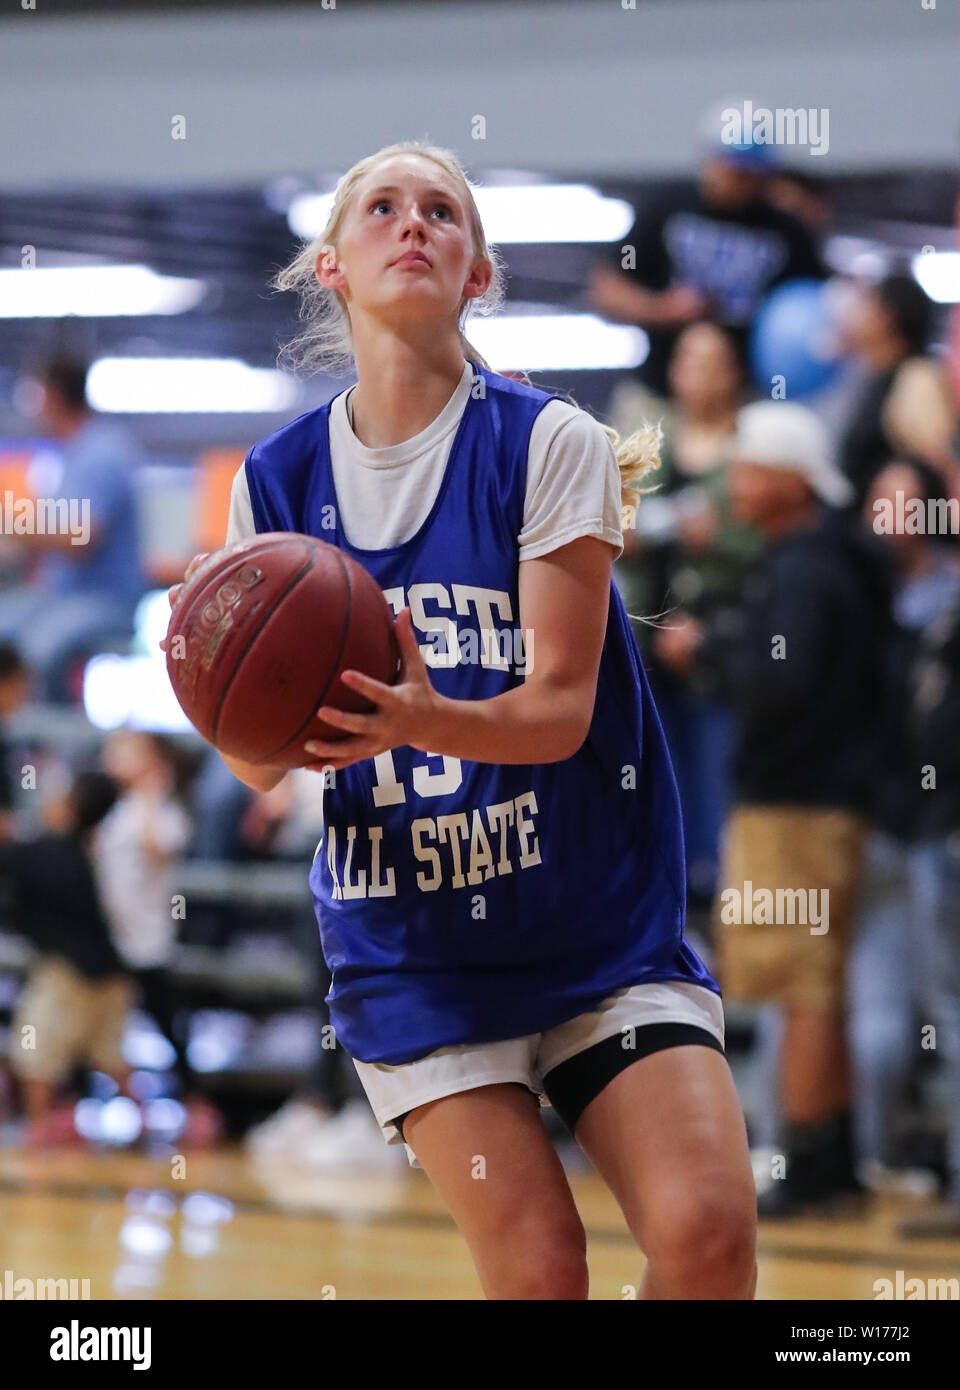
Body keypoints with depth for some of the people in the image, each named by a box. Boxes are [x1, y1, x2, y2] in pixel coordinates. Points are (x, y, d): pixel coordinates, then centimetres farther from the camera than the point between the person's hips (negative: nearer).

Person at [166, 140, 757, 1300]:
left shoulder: (547, 444, -5)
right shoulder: (280, 479, 2)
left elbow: (560, 708, -11)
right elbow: (257, 765, 5)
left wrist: (424, 723, -32)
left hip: (598, 918, -1)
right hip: (410, 940, 1)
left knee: (708, 1230, -19)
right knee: (538, 1269, -12)